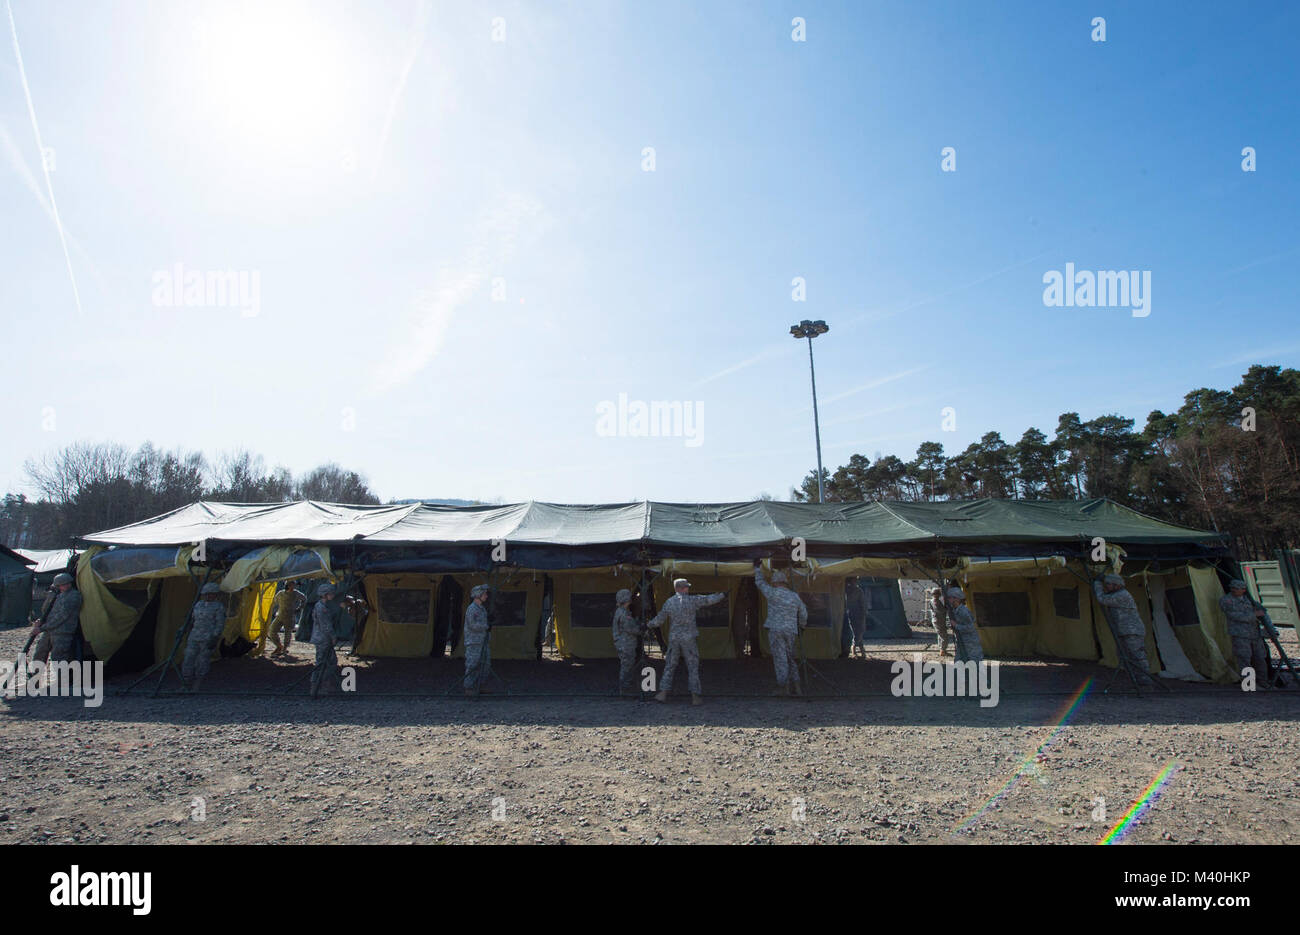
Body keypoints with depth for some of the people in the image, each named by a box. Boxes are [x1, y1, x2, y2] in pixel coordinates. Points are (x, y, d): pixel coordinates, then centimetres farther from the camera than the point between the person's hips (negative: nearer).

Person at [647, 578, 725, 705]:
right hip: (689, 638, -3)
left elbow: (659, 619, 7)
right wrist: (722, 595, 18)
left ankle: (663, 693, 8)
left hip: (674, 638, 3)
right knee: (693, 667, 4)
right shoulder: (692, 600, -7)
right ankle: (696, 696, 5)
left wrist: (648, 625, 24)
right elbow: (709, 599, 2)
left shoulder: (668, 602, 2)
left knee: (670, 666, 12)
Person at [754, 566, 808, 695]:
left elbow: (760, 583, 9)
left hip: (775, 630, -4)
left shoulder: (773, 593, -6)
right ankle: (795, 687, 8)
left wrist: (757, 568, 25)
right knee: (790, 659, 13)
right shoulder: (795, 596, 7)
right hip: (791, 631, 4)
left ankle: (784, 687, -3)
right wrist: (801, 626, 37)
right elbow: (803, 614, 18)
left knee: (780, 659, -2)